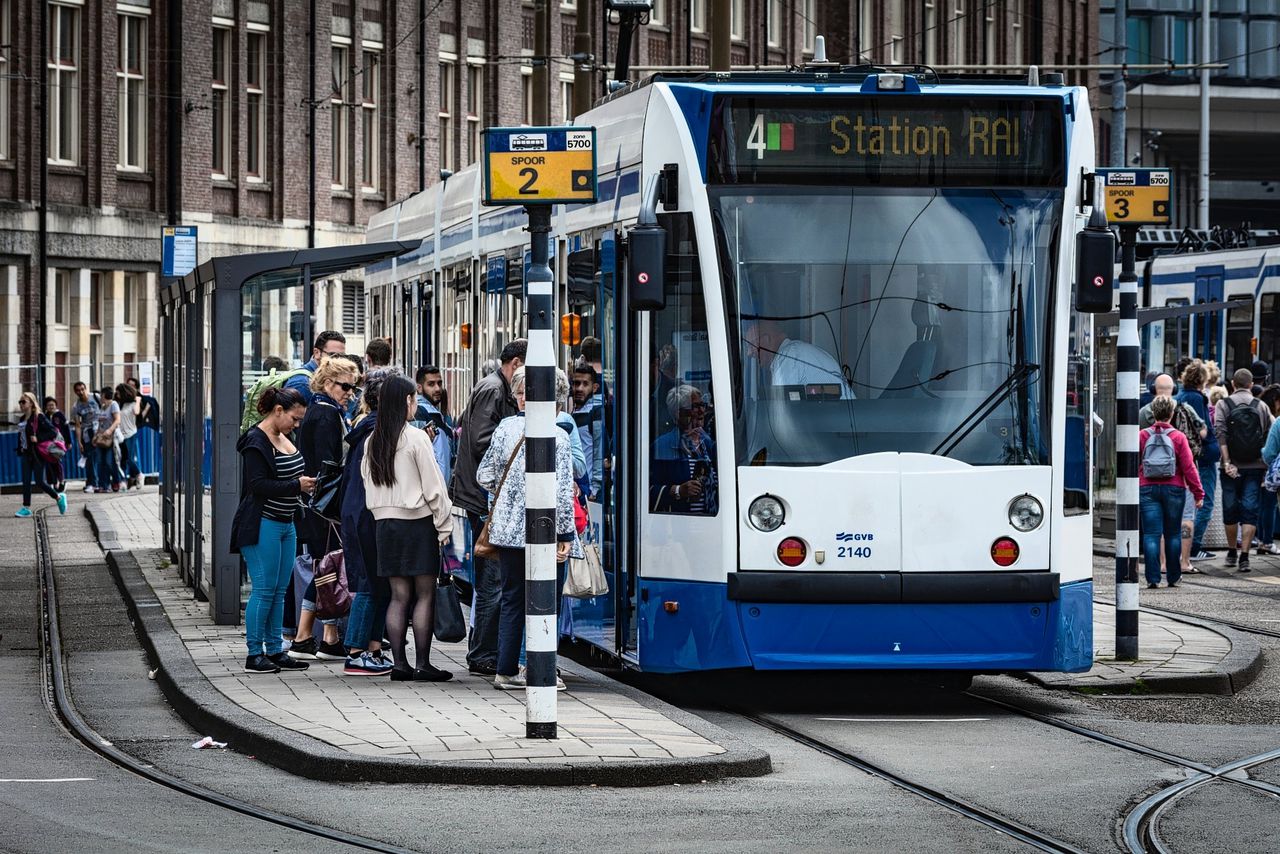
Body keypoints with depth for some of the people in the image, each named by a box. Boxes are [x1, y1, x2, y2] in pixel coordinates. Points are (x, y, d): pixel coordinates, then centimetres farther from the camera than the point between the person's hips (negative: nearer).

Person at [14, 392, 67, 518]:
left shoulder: (39, 417, -12)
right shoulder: (22, 419, 9)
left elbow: (53, 432, -16)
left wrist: (38, 438, -24)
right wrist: (20, 449, 7)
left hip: (38, 454, -7)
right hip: (27, 454, 7)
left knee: (40, 482, -5)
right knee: (26, 482, 2)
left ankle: (59, 498, 17)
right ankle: (26, 508, 7)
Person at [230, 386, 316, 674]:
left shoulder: (284, 440, 15)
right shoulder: (256, 441, -13)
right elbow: (257, 484, -20)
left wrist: (305, 486, 9)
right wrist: (296, 485, -19)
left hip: (286, 525, 9)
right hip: (263, 525, -9)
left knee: (279, 591, 11)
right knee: (263, 590, -7)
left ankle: (275, 650, 16)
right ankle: (254, 654, -2)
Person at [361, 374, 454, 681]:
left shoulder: (372, 442, 7)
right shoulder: (416, 438, -10)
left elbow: (369, 484, 10)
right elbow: (433, 486, -10)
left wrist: (382, 515, 15)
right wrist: (444, 525, -4)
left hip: (384, 524, 6)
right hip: (417, 522, -6)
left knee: (399, 595, 8)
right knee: (425, 595, -1)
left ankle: (399, 663, 6)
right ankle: (422, 664, -3)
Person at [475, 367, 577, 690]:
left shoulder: (505, 428, 2)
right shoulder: (556, 436, -13)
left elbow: (485, 476, 9)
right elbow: (561, 491, -16)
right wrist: (565, 534, -10)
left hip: (507, 530, 5)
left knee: (511, 599, 13)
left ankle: (506, 671, 13)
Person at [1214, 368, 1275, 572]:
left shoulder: (1223, 405, 0)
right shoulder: (1261, 406, 3)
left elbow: (1221, 435, -11)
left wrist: (1227, 462, -14)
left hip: (1232, 467, 0)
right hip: (1255, 466, 0)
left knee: (1230, 509, 13)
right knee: (1250, 510, -1)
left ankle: (1231, 552, 23)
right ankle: (1245, 557, -10)